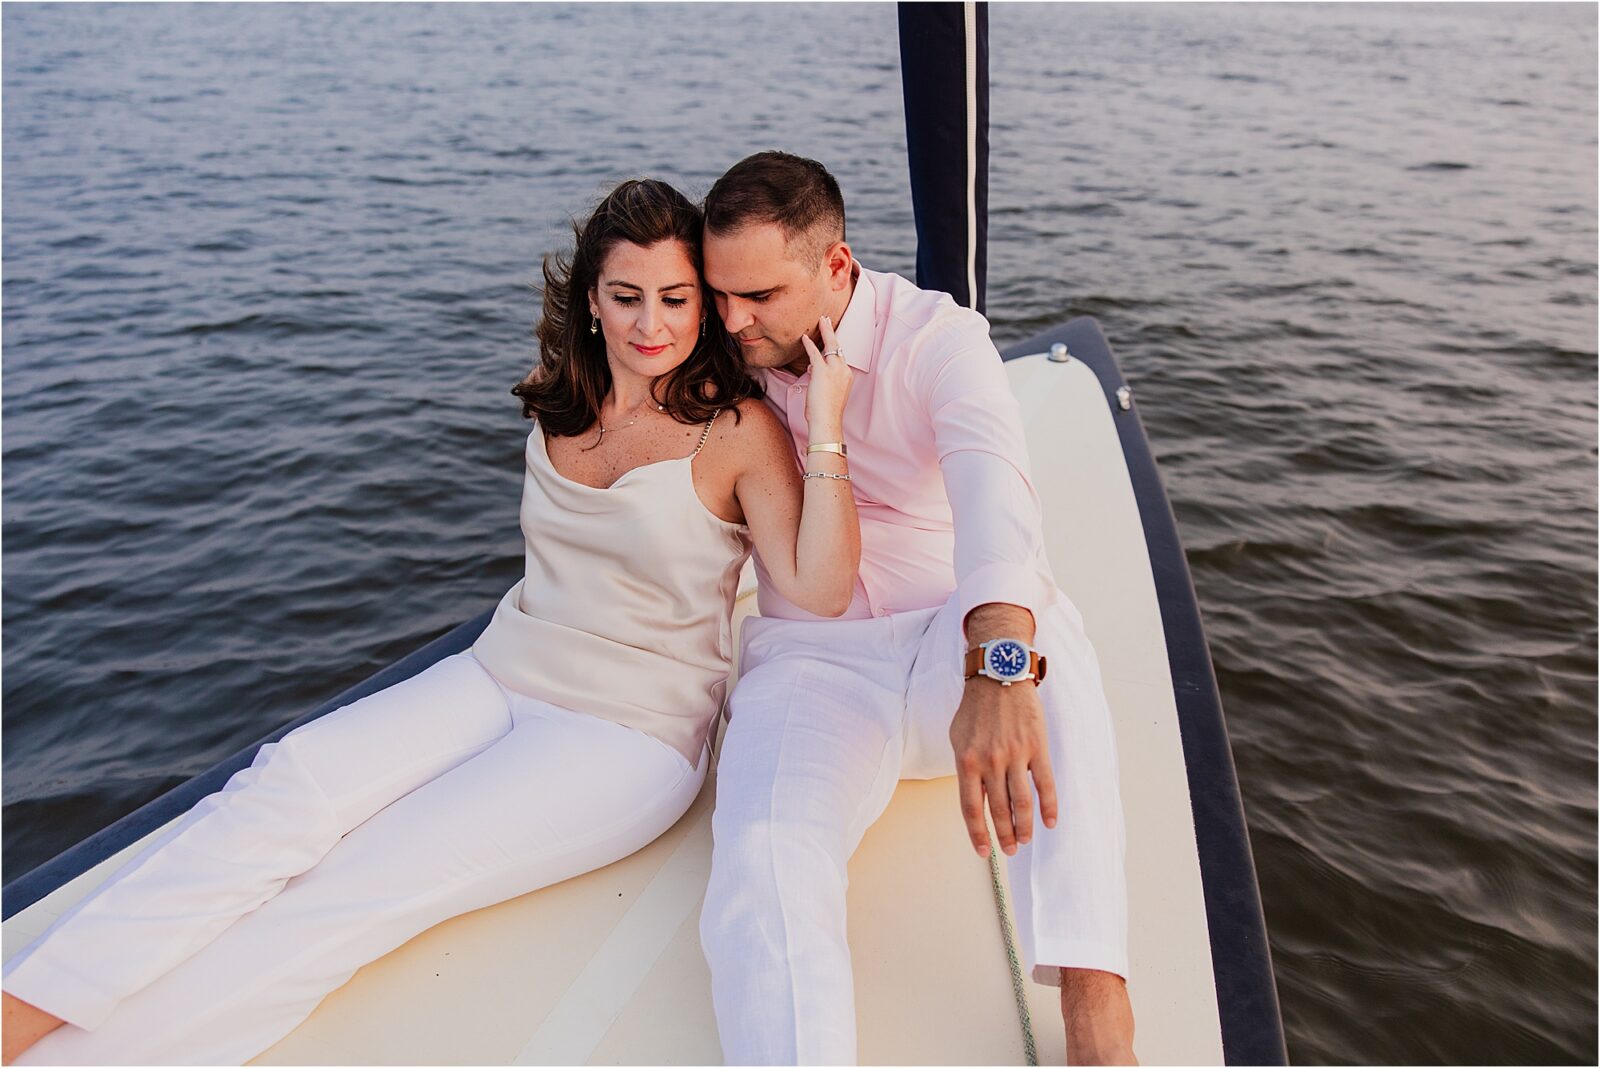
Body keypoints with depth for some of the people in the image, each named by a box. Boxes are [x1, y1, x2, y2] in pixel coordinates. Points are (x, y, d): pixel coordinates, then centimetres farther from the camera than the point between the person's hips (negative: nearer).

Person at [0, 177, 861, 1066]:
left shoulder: (736, 427, -7)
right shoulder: (559, 403, 9)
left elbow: (819, 592, -16)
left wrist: (826, 429, -24)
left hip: (629, 734, -5)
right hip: (499, 674, 5)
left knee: (362, 889, -22)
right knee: (288, 785, -22)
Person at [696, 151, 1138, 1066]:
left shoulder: (937, 339, -11)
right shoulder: (739, 353, 3)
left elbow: (993, 484, -33)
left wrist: (997, 668, -51)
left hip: (953, 645, -2)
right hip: (808, 664, 2)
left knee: (1042, 628, -38)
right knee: (766, 861, -29)